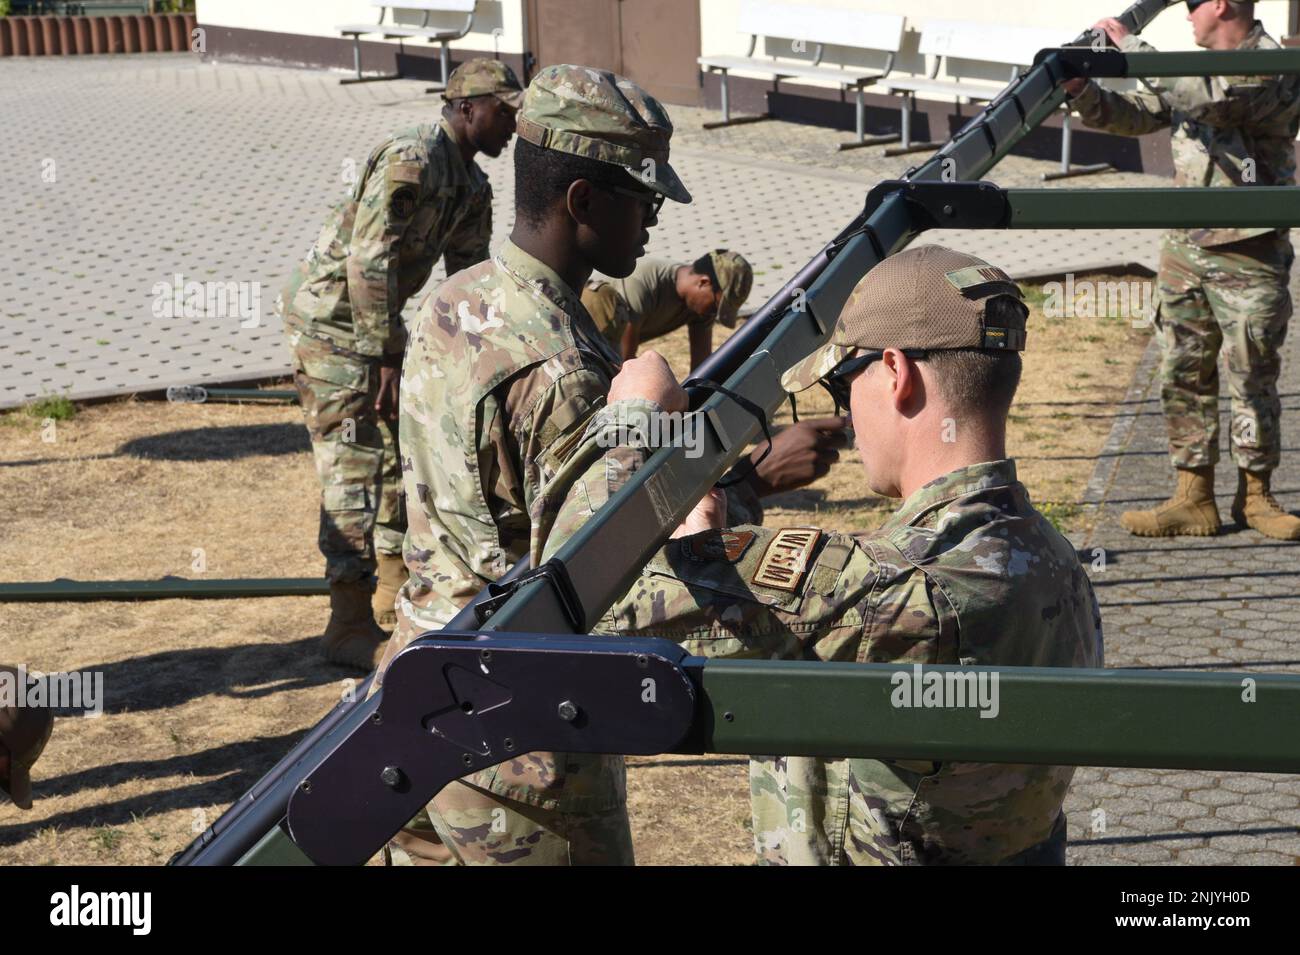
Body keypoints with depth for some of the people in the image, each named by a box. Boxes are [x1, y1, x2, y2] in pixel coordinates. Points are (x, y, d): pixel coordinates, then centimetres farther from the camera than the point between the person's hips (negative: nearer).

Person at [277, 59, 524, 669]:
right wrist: (386, 359, -23)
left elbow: (468, 275, 14)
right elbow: (368, 263, -26)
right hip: (329, 316, -10)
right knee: (354, 466, -9)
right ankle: (350, 627, -3)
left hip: (375, 318, 10)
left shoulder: (472, 185, 8)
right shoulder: (410, 161, -22)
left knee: (401, 448, 14)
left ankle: (396, 598, 27)